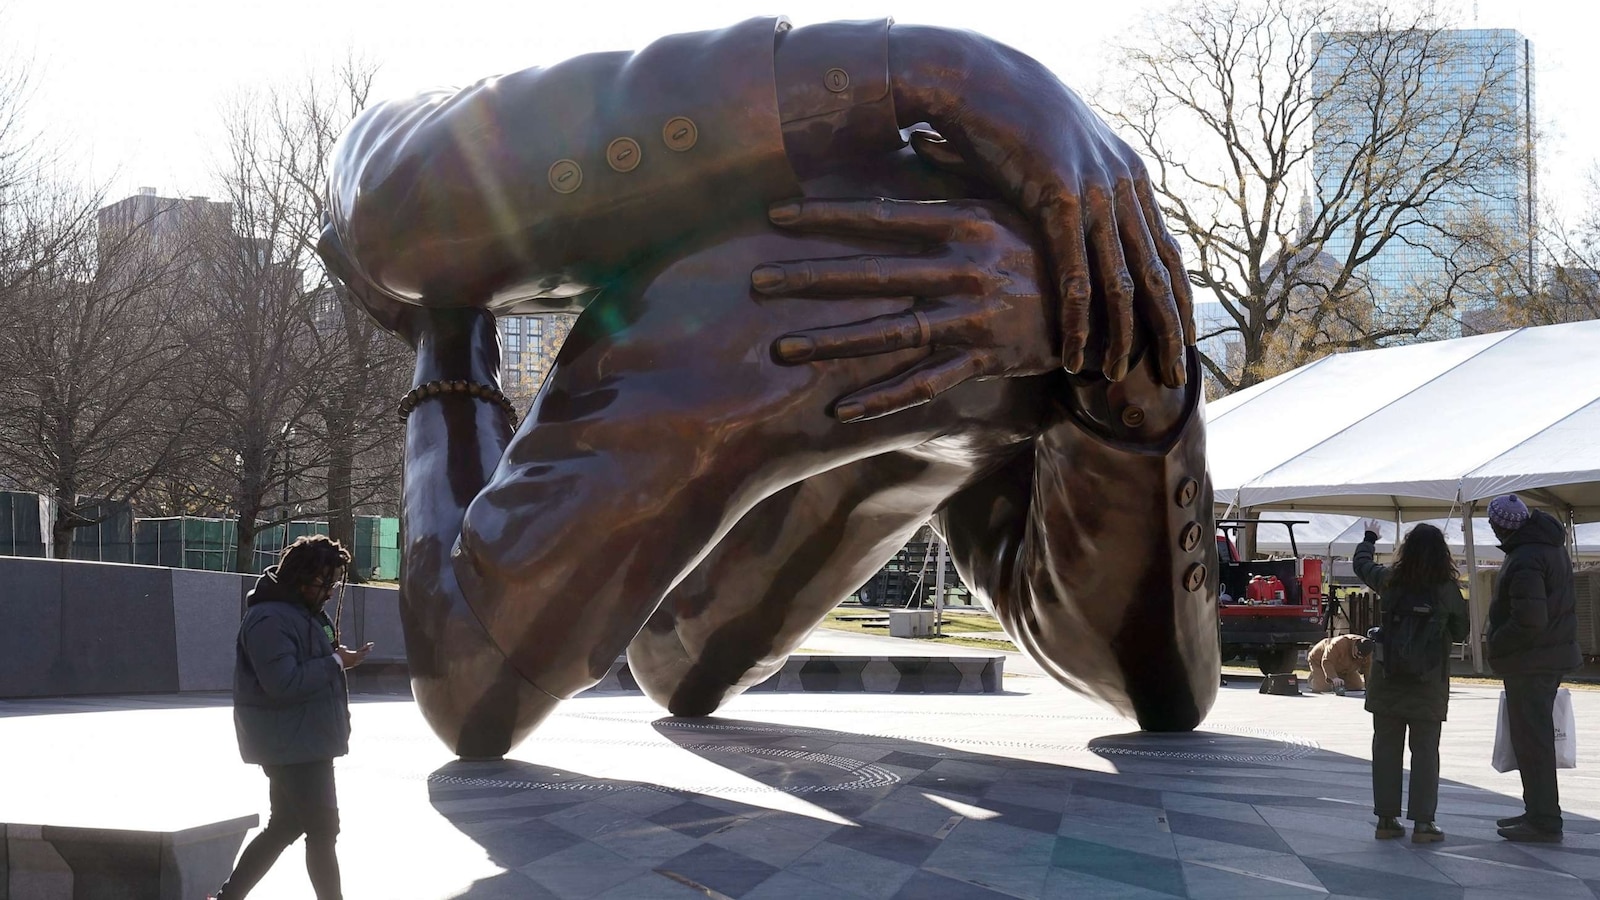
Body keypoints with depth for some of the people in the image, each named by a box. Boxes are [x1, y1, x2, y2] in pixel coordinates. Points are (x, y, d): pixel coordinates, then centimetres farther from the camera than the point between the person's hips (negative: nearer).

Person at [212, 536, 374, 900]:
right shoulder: (270, 619, -20)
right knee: (322, 829, -4)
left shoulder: (303, 611, 14)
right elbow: (284, 683, -26)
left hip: (303, 741, 11)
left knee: (285, 825, 17)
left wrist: (334, 653, 8)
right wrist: (335, 662, -20)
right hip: (293, 744, -11)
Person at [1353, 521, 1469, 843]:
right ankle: (1422, 822, 3)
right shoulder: (1448, 589, -9)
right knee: (1425, 751, 4)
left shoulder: (1389, 580, -2)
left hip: (1388, 680, 2)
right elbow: (1460, 633, 2)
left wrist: (1369, 537, 37)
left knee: (1386, 748, 9)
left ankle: (1386, 818, 13)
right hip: (1428, 684, -2)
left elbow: (1362, 564, 19)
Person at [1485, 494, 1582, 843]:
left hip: (1529, 662, -10)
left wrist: (1496, 645, -13)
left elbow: (1528, 620, -29)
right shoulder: (1551, 545, 10)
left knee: (1531, 739, -5)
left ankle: (1543, 821, -1)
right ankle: (1540, 812, 26)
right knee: (1536, 737, 18)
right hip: (1555, 654, 10)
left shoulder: (1525, 560, -23)